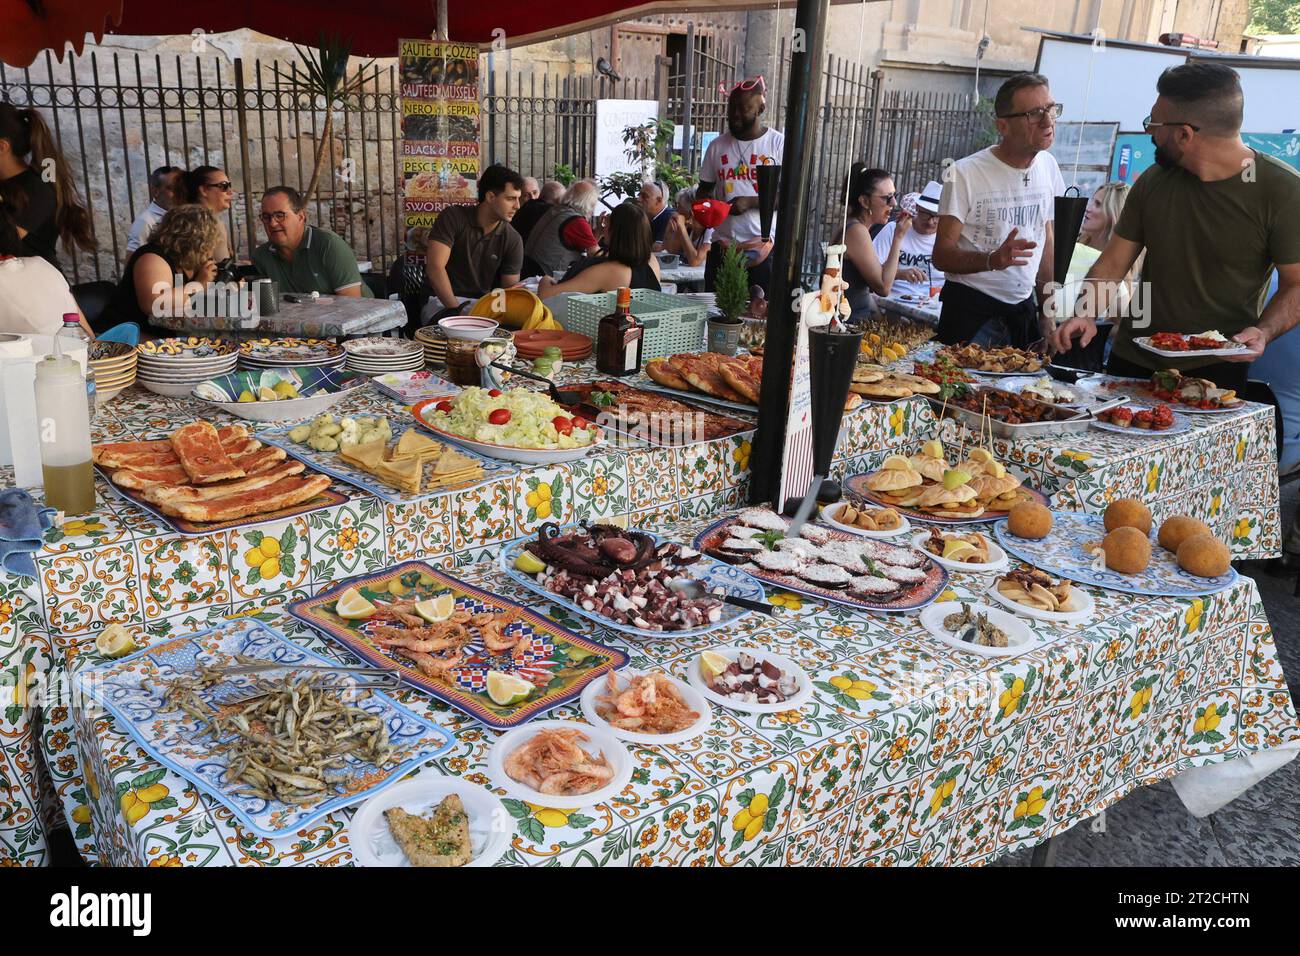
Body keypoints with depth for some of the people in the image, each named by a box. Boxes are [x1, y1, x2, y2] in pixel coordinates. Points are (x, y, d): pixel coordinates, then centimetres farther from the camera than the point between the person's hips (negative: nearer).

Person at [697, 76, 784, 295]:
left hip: (763, 246, -3)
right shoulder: (717, 146, 10)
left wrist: (750, 202, -16)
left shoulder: (779, 144, -1)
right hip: (723, 245, 3)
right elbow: (705, 188, 19)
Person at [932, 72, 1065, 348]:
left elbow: (1046, 241, 13)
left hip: (1024, 307, 6)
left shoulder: (1048, 166, 5)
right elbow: (941, 255, -17)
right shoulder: (966, 173, -14)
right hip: (970, 309, -5)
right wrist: (992, 260, -35)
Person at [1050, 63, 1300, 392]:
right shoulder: (1154, 181, 2)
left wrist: (1263, 332, -26)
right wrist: (1087, 315, -12)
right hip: (1132, 360, 5)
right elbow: (1114, 261, 4)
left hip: (1216, 369, -4)